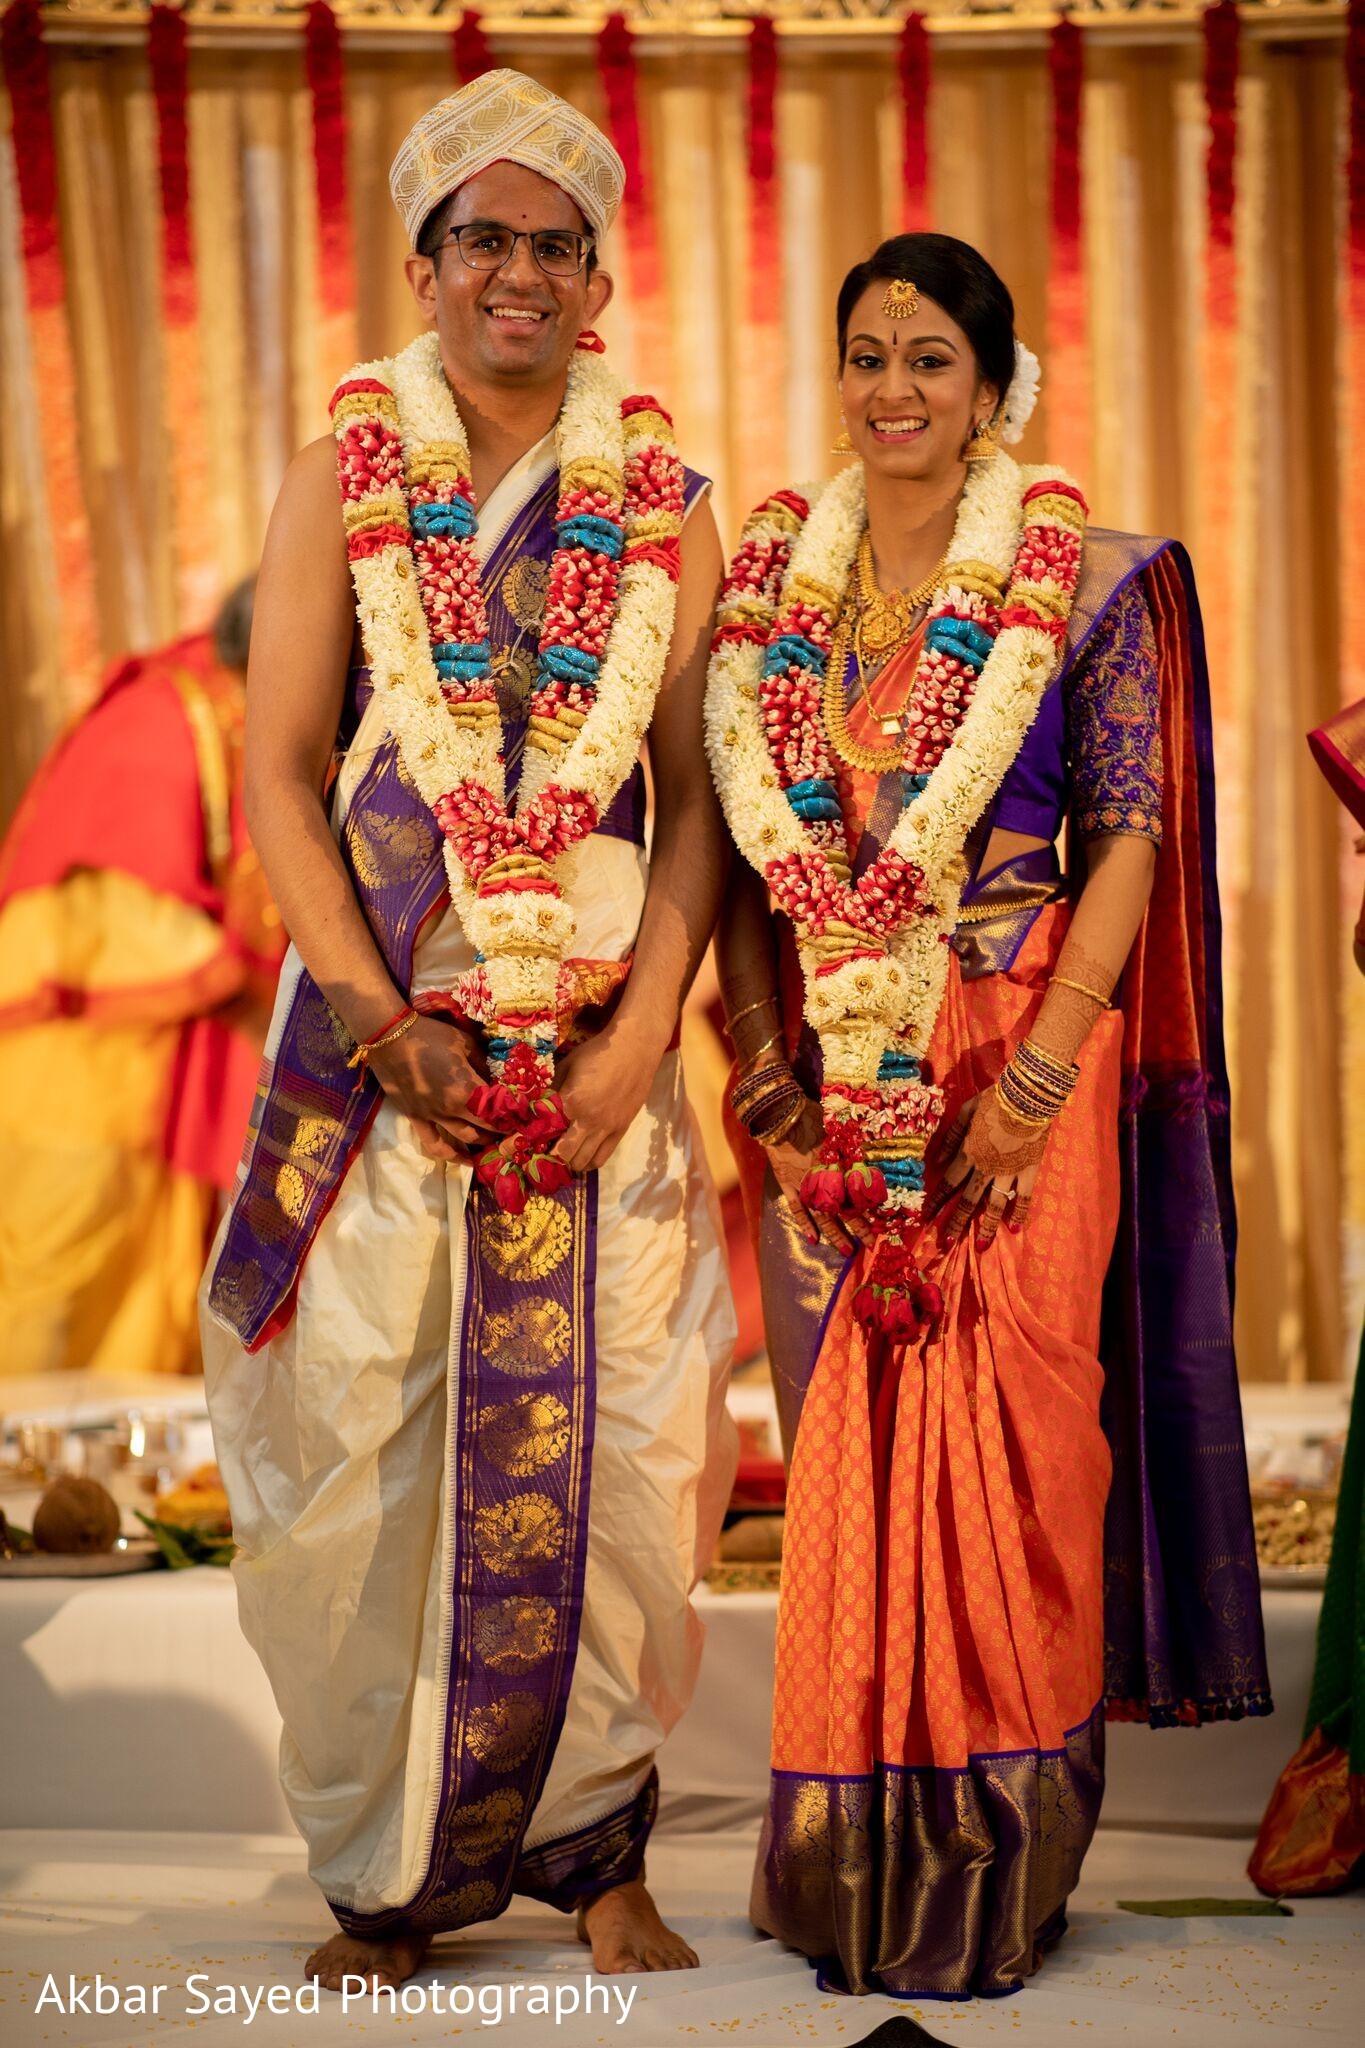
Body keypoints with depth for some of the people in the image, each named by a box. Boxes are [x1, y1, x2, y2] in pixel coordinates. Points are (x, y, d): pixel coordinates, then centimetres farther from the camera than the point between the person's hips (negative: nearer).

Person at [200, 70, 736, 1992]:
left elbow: (698, 792, 5)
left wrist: (640, 1030, -7)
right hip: (379, 1023, -1)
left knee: (603, 1442, -1)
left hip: (603, 1038, 1)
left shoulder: (661, 503, 8)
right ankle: (389, 1873, 10)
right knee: (363, 1440, -2)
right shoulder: (344, 477, 5)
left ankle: (594, 1847, 13)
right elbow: (277, 772, 0)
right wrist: (384, 1020, -9)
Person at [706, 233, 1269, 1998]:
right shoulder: (776, 576, 8)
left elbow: (1130, 840, -5)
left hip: (1014, 1058, -3)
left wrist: (1037, 1075, -13)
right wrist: (763, 1054, -2)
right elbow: (743, 840, 9)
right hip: (830, 1072, 3)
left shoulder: (1086, 582, -2)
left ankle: (993, 1858, 9)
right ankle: (850, 1855, 15)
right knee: (845, 1434, 5)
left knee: (1006, 1432, -3)